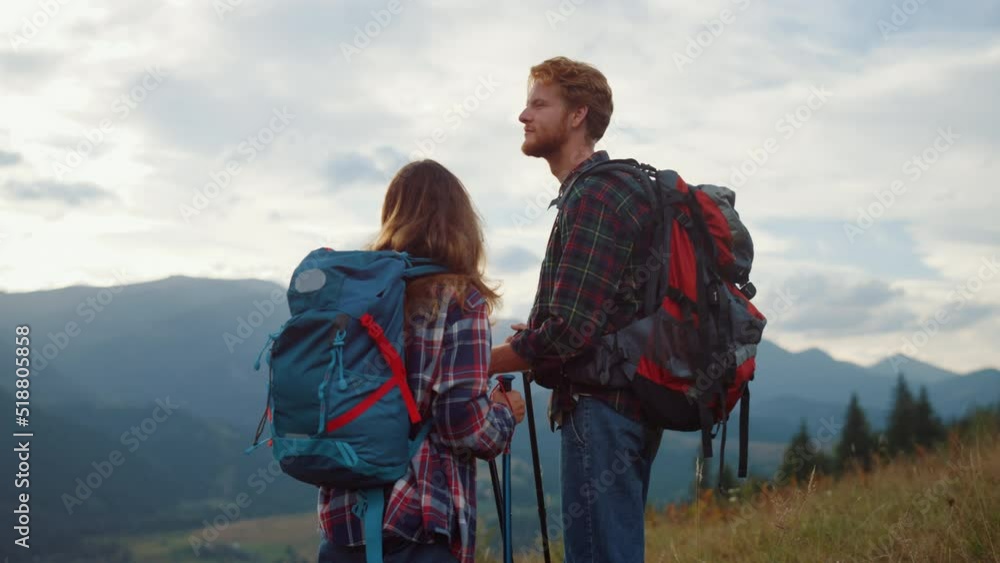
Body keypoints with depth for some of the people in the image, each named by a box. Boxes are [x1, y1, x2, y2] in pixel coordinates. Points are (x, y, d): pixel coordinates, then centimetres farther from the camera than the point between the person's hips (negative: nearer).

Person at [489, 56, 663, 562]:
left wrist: (478, 368, -11)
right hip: (625, 406, 10)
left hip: (600, 407, -10)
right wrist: (533, 340, 16)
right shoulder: (611, 188, 18)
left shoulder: (594, 196, -14)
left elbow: (568, 328, -20)